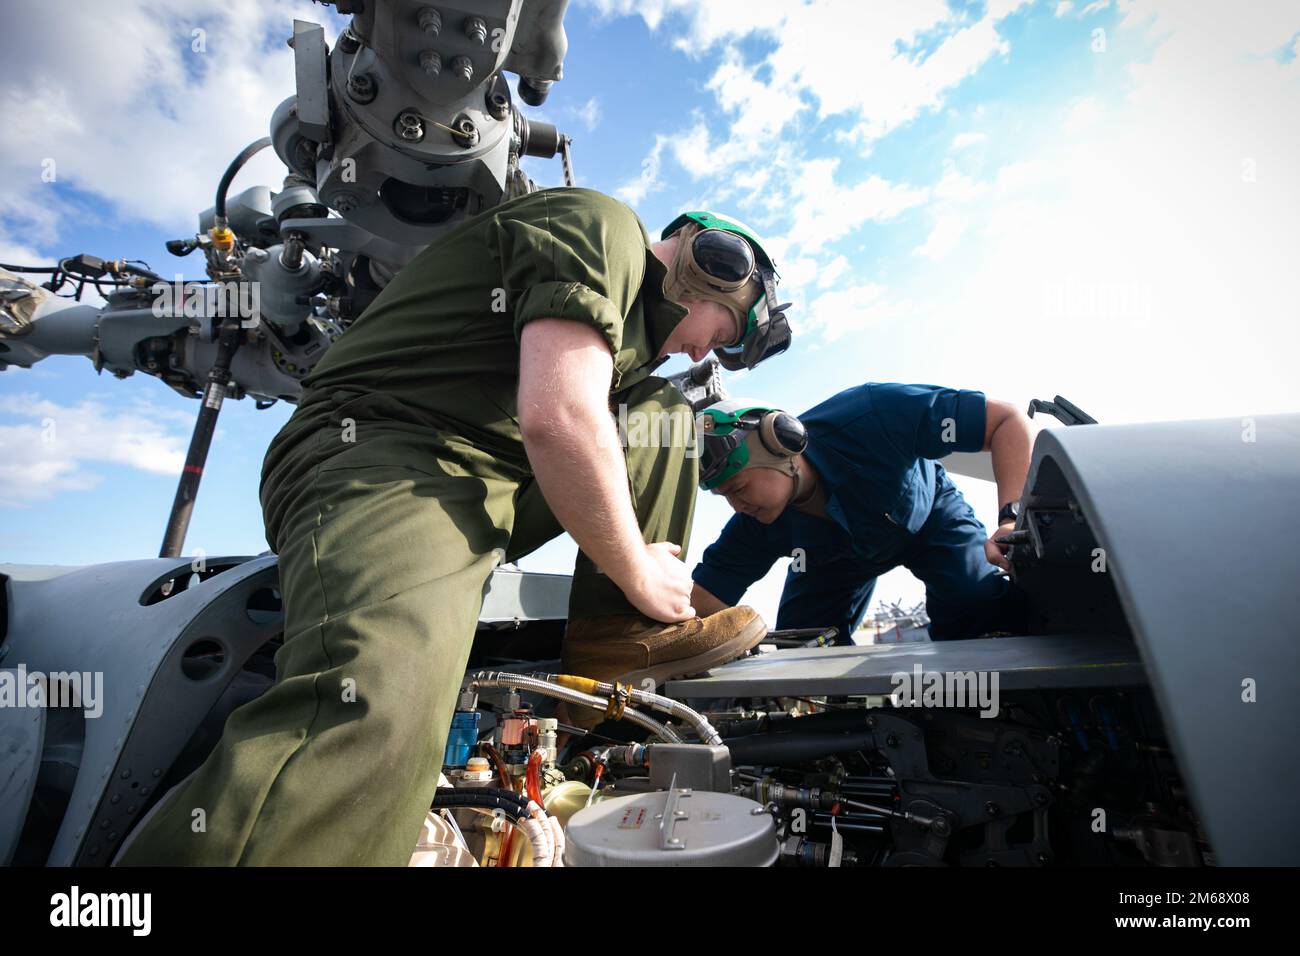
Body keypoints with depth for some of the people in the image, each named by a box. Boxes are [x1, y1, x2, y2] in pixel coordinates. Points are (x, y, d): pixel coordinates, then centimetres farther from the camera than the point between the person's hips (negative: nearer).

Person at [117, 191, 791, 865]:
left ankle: (618, 633, 2)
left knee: (663, 411, 15)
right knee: (378, 722, -37)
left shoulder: (626, 292, 25)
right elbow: (557, 419, -23)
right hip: (386, 460, -10)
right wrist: (638, 574, -8)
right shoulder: (600, 224, -6)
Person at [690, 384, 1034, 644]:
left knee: (988, 612, -26)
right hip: (835, 556, 2)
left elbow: (1010, 420, -37)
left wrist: (1013, 519, -50)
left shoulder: (866, 416, -42)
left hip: (927, 511, -2)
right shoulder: (754, 528, -30)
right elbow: (697, 607, -26)